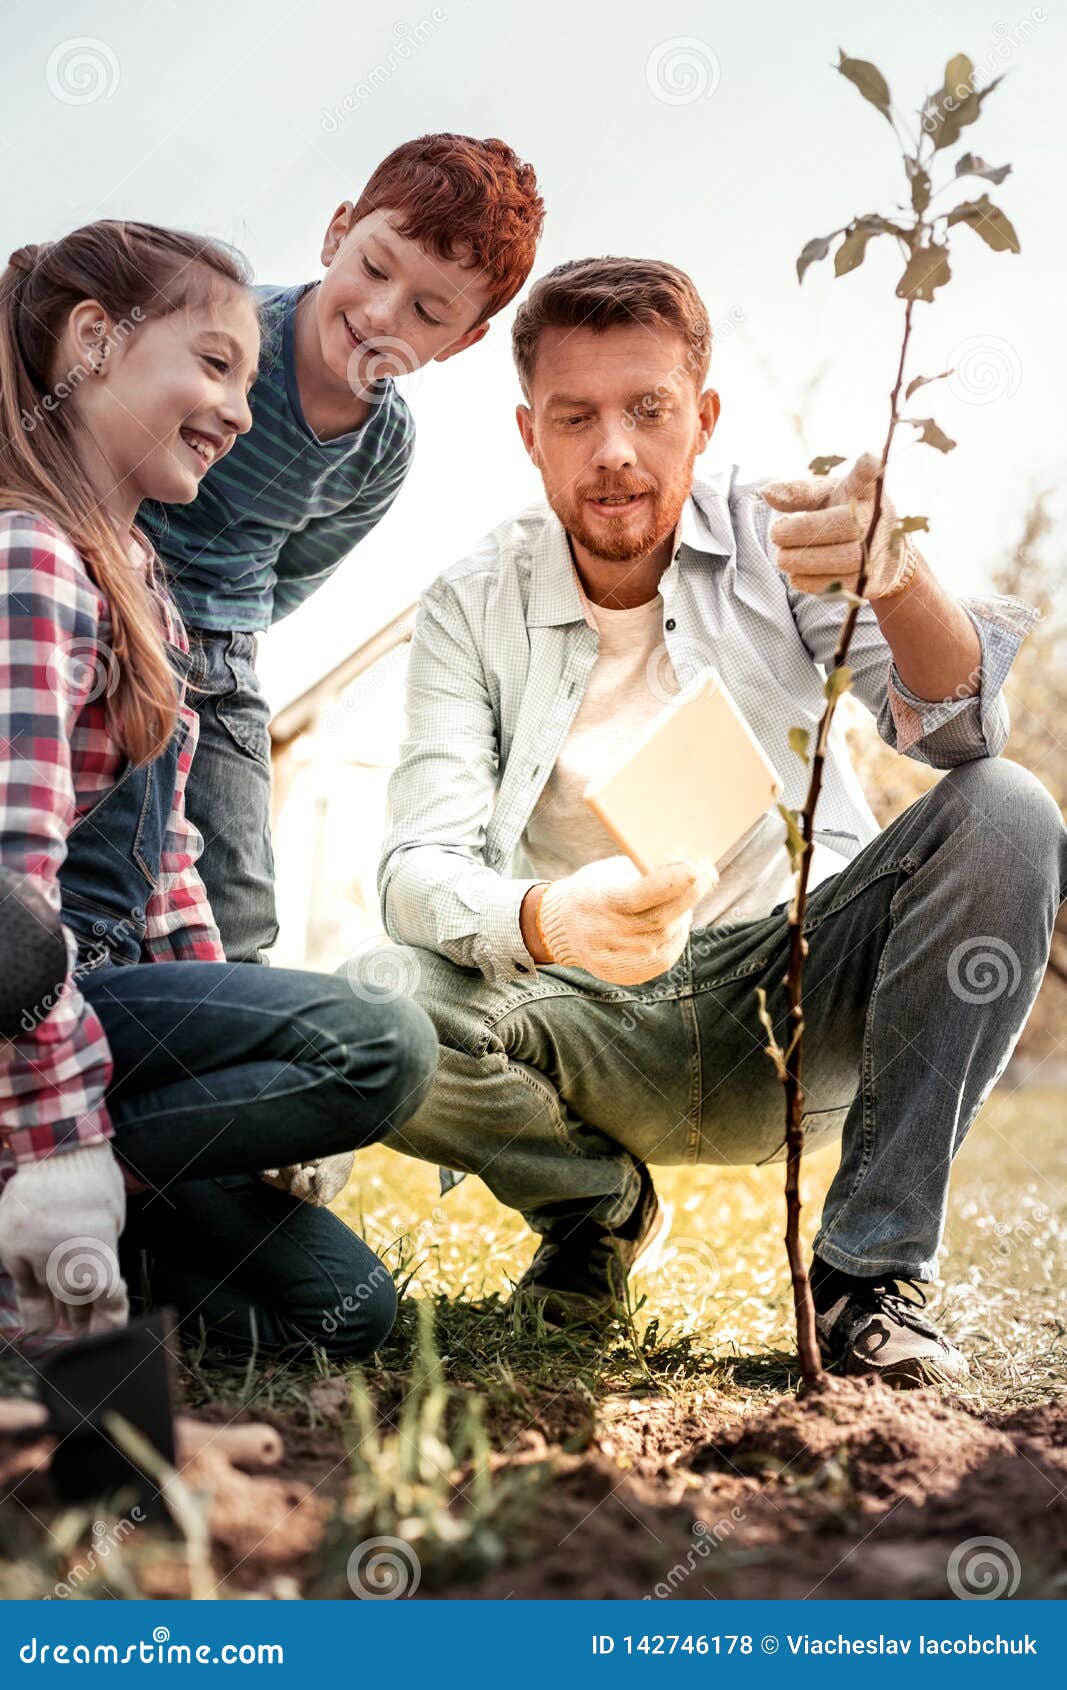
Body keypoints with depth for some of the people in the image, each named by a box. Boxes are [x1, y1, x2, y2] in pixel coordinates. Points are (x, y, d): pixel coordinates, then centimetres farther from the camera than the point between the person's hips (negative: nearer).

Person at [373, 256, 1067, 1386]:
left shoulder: (775, 542, -3)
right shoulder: (472, 610, -2)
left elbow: (962, 728, -17)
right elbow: (420, 864, -13)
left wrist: (903, 585, -41)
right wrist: (545, 922, -38)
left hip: (792, 991, 0)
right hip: (587, 1022, 0)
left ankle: (869, 1271, -15)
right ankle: (597, 1203, 5)